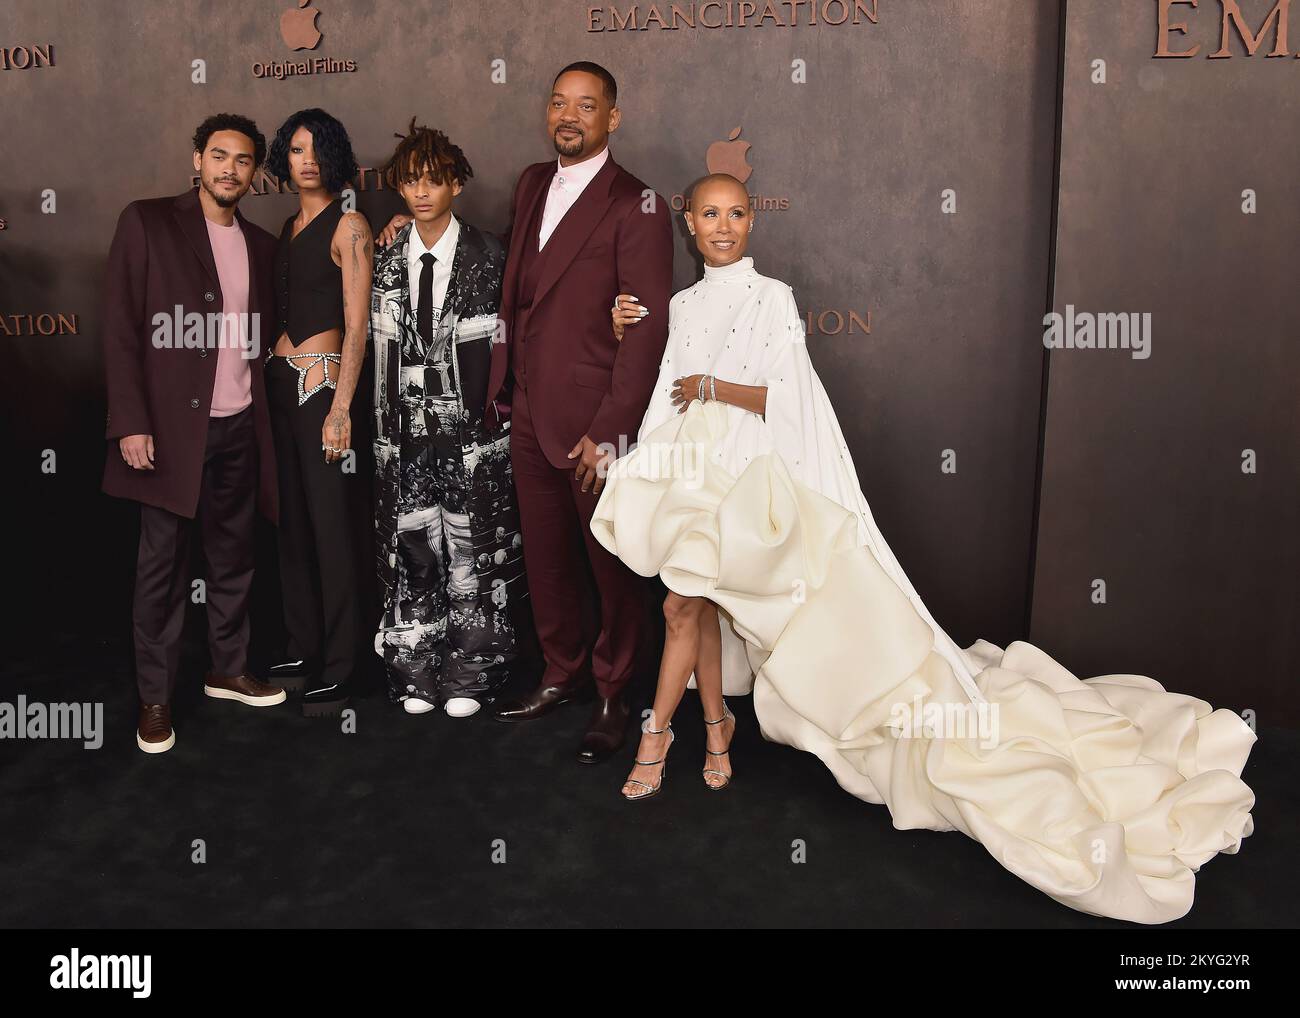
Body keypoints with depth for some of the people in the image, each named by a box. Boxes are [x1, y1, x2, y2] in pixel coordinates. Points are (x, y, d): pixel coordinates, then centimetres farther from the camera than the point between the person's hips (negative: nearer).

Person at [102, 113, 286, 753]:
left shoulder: (260, 245, 12)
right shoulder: (147, 222, -2)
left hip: (239, 428, 5)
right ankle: (155, 698, 15)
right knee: (162, 565, 2)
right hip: (170, 428, -4)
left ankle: (228, 670, 29)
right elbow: (121, 329, -7)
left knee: (233, 557, 13)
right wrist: (131, 422, -13)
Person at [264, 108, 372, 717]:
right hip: (279, 384, 8)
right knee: (292, 523, 12)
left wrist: (340, 409, -18)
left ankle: (338, 674, 7)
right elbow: (284, 312, 17)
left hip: (322, 384, -7)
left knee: (331, 528, -3)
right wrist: (273, 378, 7)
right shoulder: (289, 228, 16)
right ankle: (303, 650, 25)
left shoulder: (348, 226, -6)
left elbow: (356, 325, -12)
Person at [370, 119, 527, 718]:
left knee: (472, 547, 2)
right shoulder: (388, 260, 9)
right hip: (407, 425, 3)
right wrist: (385, 420, 6)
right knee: (411, 545, 6)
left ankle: (468, 674, 14)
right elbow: (382, 345, 11)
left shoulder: (485, 256, -2)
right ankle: (416, 672, 18)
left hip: (471, 424, -3)